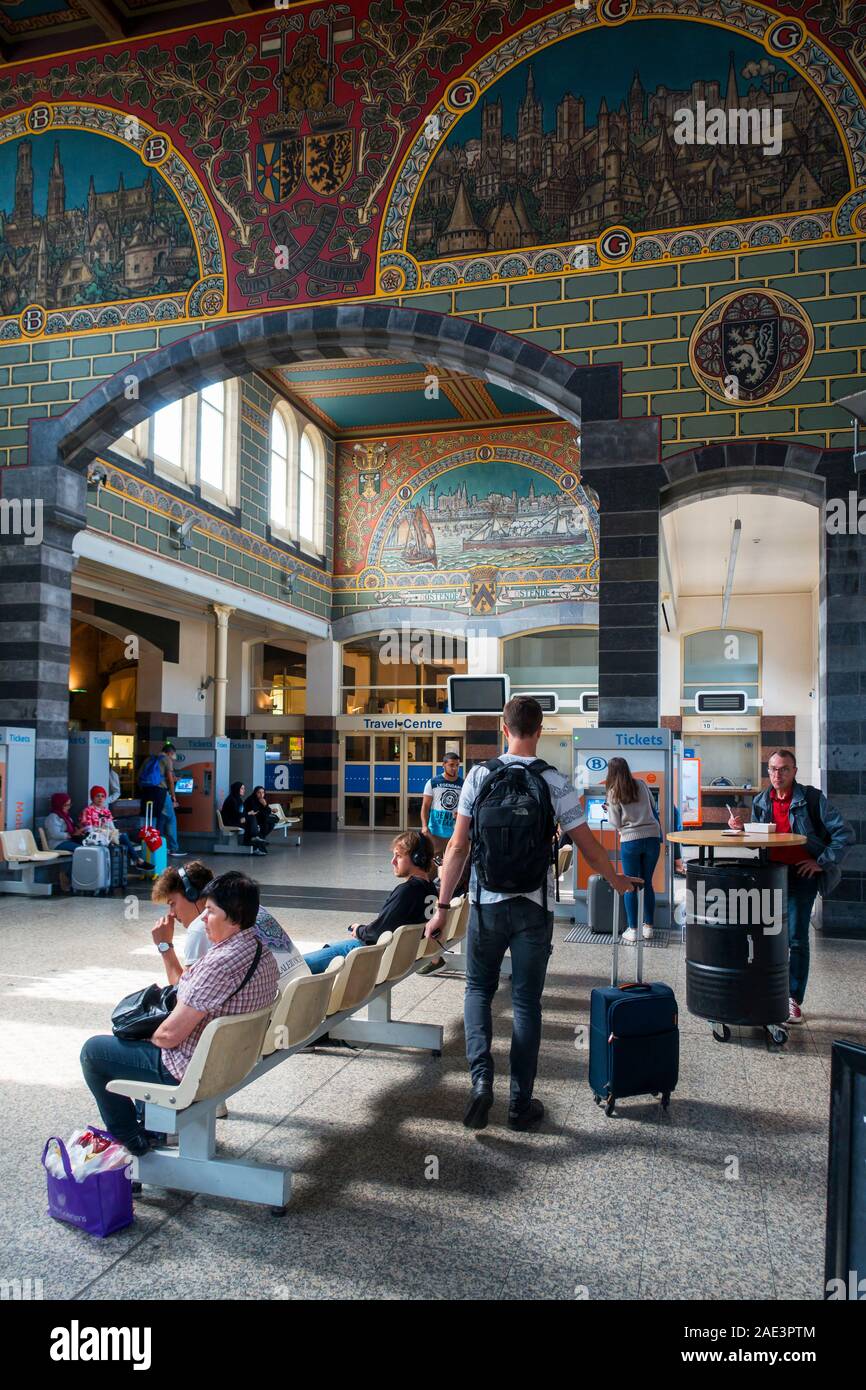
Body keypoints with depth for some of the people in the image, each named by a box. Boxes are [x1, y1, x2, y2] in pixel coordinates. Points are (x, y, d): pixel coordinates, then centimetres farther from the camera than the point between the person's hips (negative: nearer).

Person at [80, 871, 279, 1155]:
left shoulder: (220, 963, -31)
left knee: (93, 1050, 8)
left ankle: (130, 1138, 20)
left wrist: (148, 1035, -4)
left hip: (188, 1073, -9)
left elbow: (170, 1034, -25)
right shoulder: (263, 953, -2)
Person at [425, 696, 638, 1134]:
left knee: (479, 989, 19)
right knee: (526, 1002, 11)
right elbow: (588, 848, 1)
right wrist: (616, 880, 21)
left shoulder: (479, 776, -5)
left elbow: (458, 846, -5)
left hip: (487, 903, 0)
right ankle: (521, 1104, 19)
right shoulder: (555, 782, -6)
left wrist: (442, 907, 2)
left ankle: (481, 1078, 1)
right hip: (533, 908, 0)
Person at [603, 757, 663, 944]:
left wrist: (608, 810, 15)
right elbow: (652, 805, 21)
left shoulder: (613, 792, -4)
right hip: (652, 837, 4)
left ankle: (632, 930, 7)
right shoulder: (641, 784, 7)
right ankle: (648, 927, 19)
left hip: (630, 840, -3)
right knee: (647, 883, 14)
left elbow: (616, 823, -3)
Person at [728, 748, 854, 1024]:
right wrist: (741, 830, -3)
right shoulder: (760, 802, 8)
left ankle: (794, 1001, 6)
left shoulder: (812, 798, -6)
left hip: (800, 875, -4)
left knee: (796, 939, -3)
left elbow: (844, 833, -7)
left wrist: (822, 862, -11)